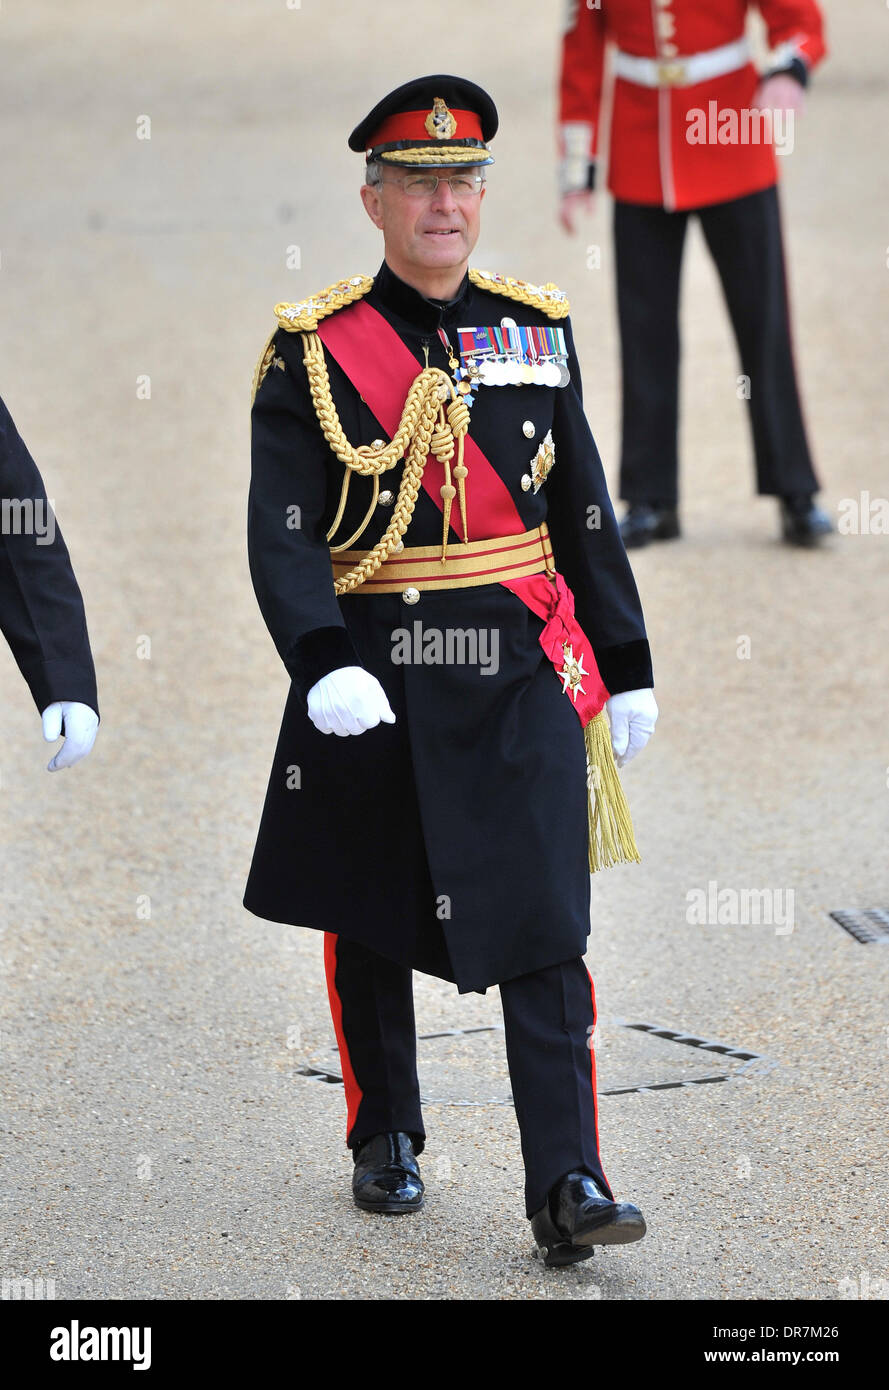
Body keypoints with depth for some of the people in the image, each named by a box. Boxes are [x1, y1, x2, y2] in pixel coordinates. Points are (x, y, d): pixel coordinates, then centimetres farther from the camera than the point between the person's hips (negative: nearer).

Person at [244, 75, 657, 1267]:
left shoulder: (537, 331, 7)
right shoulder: (315, 349, -4)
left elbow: (586, 514, 14)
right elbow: (283, 530, -12)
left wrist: (625, 668, 13)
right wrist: (323, 666, -26)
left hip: (521, 673, 2)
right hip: (371, 680, -1)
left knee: (543, 925, -7)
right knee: (368, 920, 12)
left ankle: (568, 1184, -9)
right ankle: (385, 1136, 32)